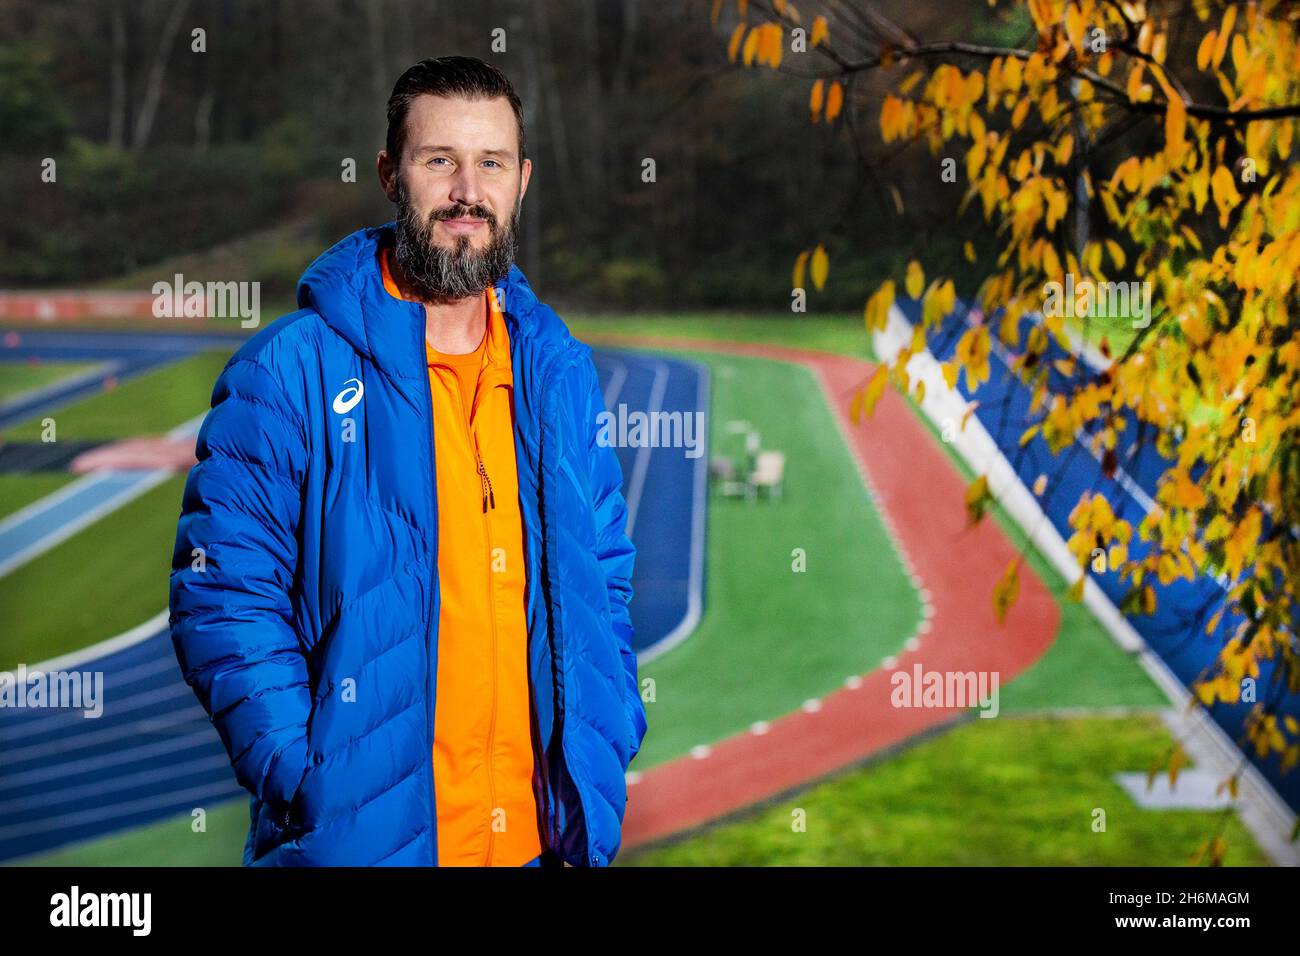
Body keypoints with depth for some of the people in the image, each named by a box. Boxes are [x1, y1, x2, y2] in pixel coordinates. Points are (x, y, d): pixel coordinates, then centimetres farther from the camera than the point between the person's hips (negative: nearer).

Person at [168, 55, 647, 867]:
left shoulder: (561, 372, 8)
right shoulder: (291, 369, -7)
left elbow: (604, 580, 13)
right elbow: (223, 595, -9)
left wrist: (604, 757, 1)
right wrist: (310, 781, -18)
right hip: (358, 835, -4)